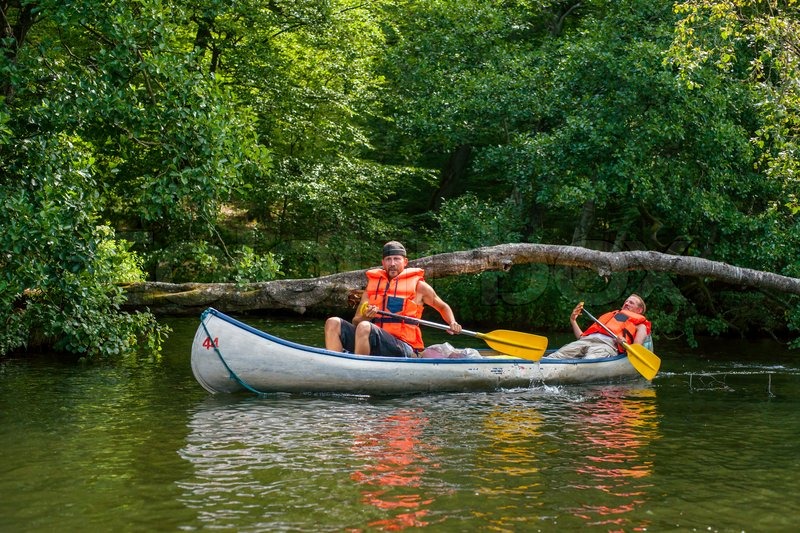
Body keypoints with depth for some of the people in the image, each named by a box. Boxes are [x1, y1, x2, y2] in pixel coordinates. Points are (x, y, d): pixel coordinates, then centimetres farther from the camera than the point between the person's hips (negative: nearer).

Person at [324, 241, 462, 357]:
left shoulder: (417, 285, 9)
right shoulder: (372, 285, 17)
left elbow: (443, 307, 23)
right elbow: (356, 321, 15)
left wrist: (452, 324, 3)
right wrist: (366, 317, -9)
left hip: (403, 350, -5)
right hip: (374, 343, 5)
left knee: (364, 327, -33)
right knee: (333, 323, -15)